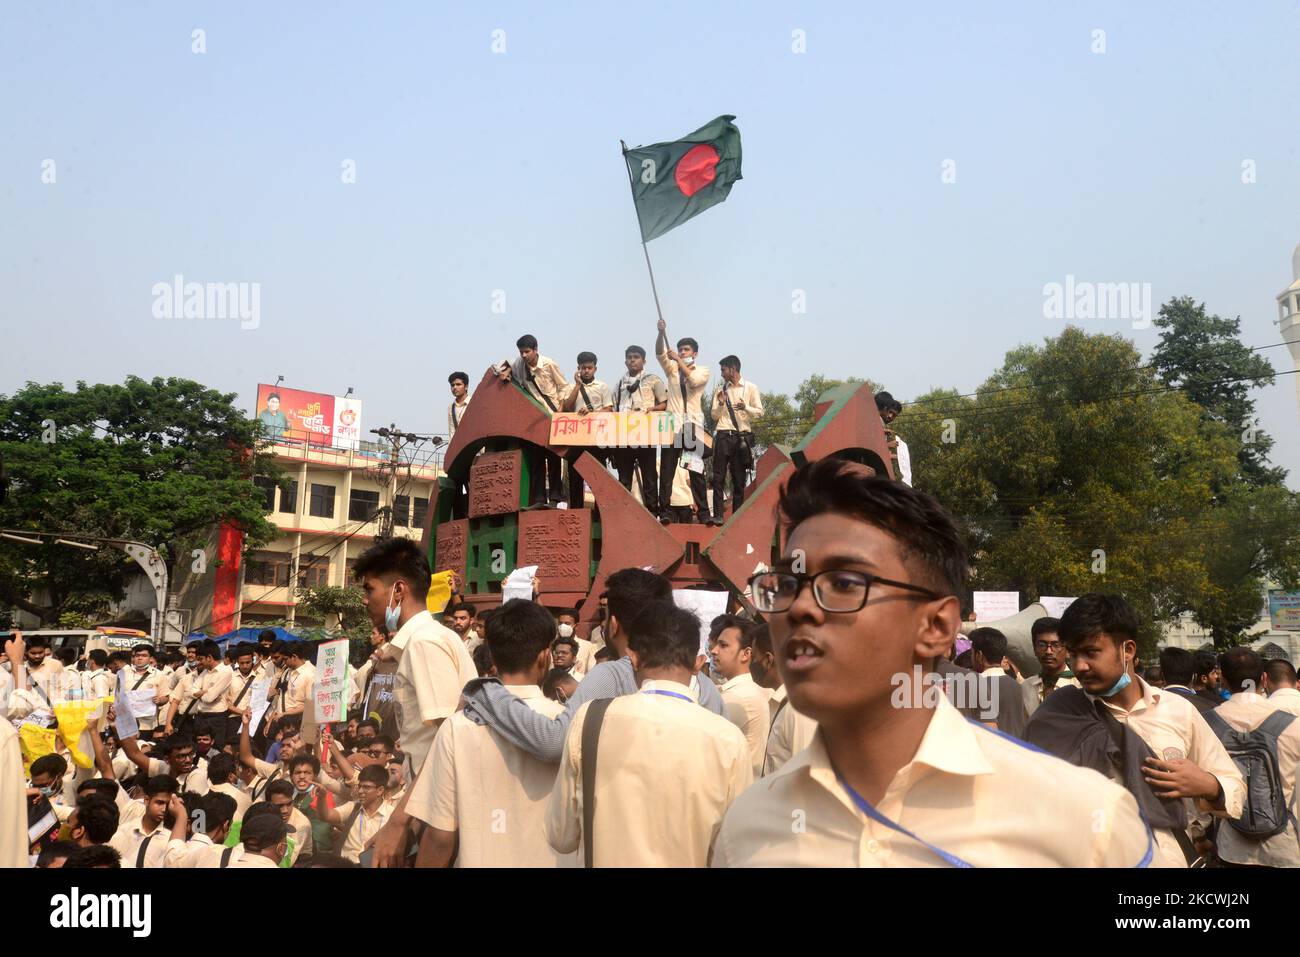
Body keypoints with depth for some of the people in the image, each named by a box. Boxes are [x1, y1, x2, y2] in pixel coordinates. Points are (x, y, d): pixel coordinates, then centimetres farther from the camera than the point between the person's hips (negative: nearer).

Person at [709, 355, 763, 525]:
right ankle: (717, 515, -8)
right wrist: (721, 404, -6)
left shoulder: (750, 388, 7)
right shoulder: (721, 390, 14)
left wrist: (745, 407, -16)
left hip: (742, 437, -1)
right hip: (723, 436, 1)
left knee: (739, 479, 2)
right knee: (718, 477, -7)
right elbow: (714, 416, 13)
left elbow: (759, 413, 2)